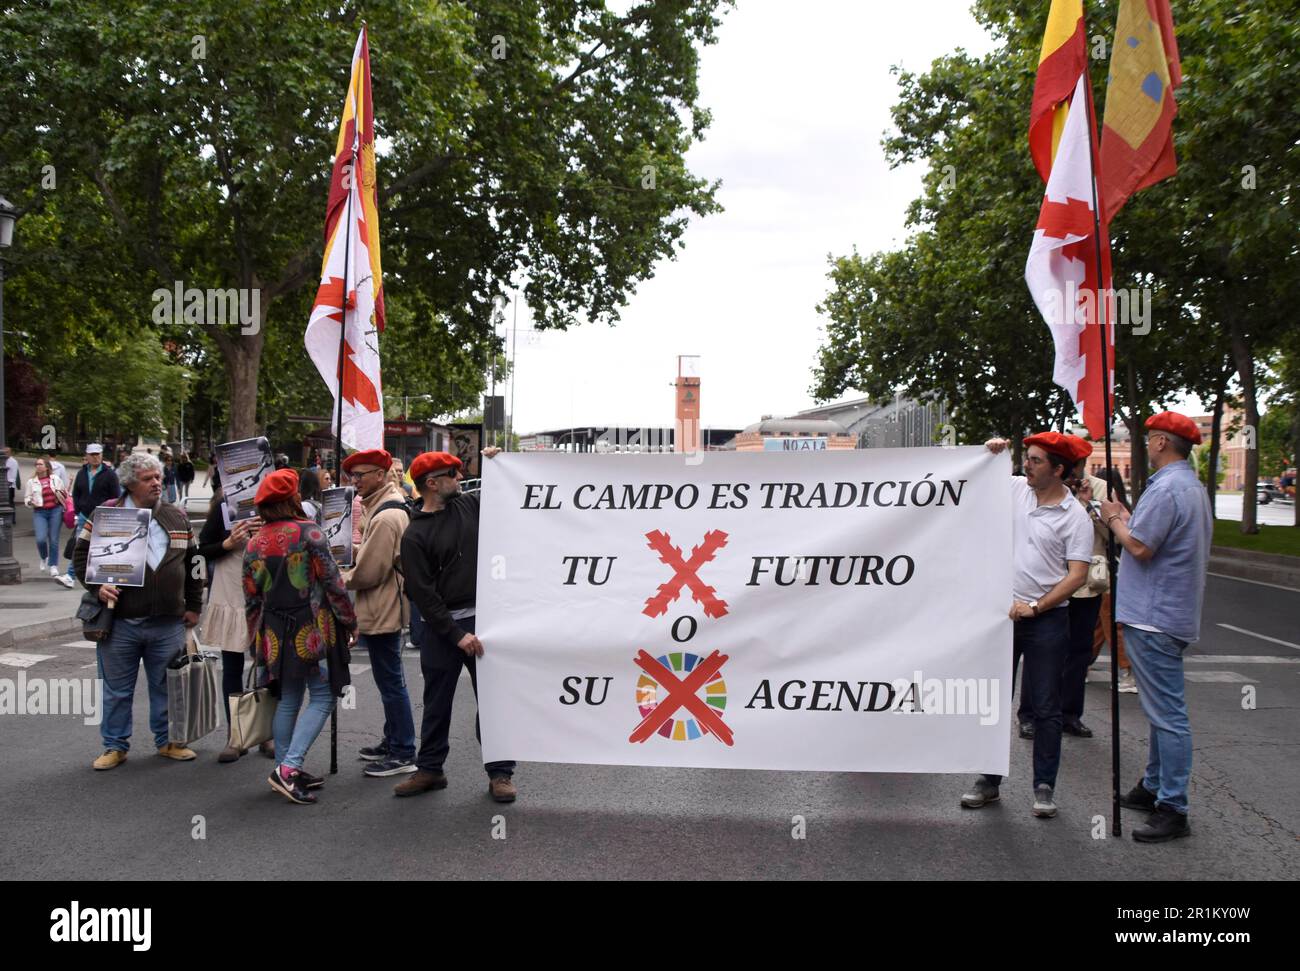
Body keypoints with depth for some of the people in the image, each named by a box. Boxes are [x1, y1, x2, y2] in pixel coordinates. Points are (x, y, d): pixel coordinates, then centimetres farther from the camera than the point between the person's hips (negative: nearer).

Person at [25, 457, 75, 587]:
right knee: (41, 539, -17)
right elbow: (27, 498, 13)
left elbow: (65, 493, 19)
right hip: (39, 513, 0)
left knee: (54, 540, -1)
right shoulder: (31, 482, 7)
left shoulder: (55, 479, 7)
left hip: (55, 510, 0)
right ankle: (44, 558, 16)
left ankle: (53, 568, 7)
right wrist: (30, 502, -7)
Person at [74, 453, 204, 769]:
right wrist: (97, 586, -12)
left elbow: (193, 563, 16)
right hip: (119, 623, -2)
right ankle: (115, 746, 20)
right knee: (117, 690, 7)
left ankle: (167, 741, 26)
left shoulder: (177, 518, 9)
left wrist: (193, 606, 13)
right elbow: (81, 554, 2)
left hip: (168, 624, 3)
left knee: (167, 687, 12)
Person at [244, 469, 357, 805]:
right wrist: (349, 620, 0)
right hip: (312, 630, -6)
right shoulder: (308, 532, -10)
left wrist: (256, 640, 20)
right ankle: (289, 767, -11)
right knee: (322, 697, 1)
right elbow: (332, 582, -11)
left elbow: (251, 598, 10)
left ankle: (285, 772, 18)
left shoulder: (255, 544, 6)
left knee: (288, 700, 15)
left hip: (276, 635, 6)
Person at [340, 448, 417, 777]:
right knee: (390, 680, 19)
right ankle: (393, 742, 31)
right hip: (385, 610, 11)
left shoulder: (386, 517, -21)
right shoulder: (384, 506, 12)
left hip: (382, 611, -11)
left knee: (390, 682, -3)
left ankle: (403, 754, 3)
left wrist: (342, 579, -4)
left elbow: (368, 573, -21)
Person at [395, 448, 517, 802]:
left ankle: (500, 772, 11)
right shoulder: (414, 536, -6)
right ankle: (430, 769, 25)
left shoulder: (470, 505, 5)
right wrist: (457, 634, -14)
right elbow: (423, 594, -10)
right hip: (442, 627, -2)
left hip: (483, 618, 2)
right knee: (437, 703, 11)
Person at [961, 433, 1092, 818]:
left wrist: (1035, 607, -18)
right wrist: (989, 453, -2)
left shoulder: (1075, 516, -8)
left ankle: (1044, 787, 14)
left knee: (1045, 708, 4)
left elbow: (1077, 574, -12)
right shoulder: (1016, 488, 3)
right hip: (1001, 611, 4)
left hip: (1046, 619, -4)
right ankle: (989, 781, 21)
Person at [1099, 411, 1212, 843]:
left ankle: (1173, 810, -4)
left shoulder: (1166, 488, -19)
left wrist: (1114, 519, -5)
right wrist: (1126, 517, 14)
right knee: (1162, 709, 20)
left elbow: (1140, 547, -22)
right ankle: (1154, 787, 31)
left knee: (1167, 713, -8)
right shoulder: (1194, 487, 15)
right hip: (1173, 613, 11)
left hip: (1154, 617, -11)